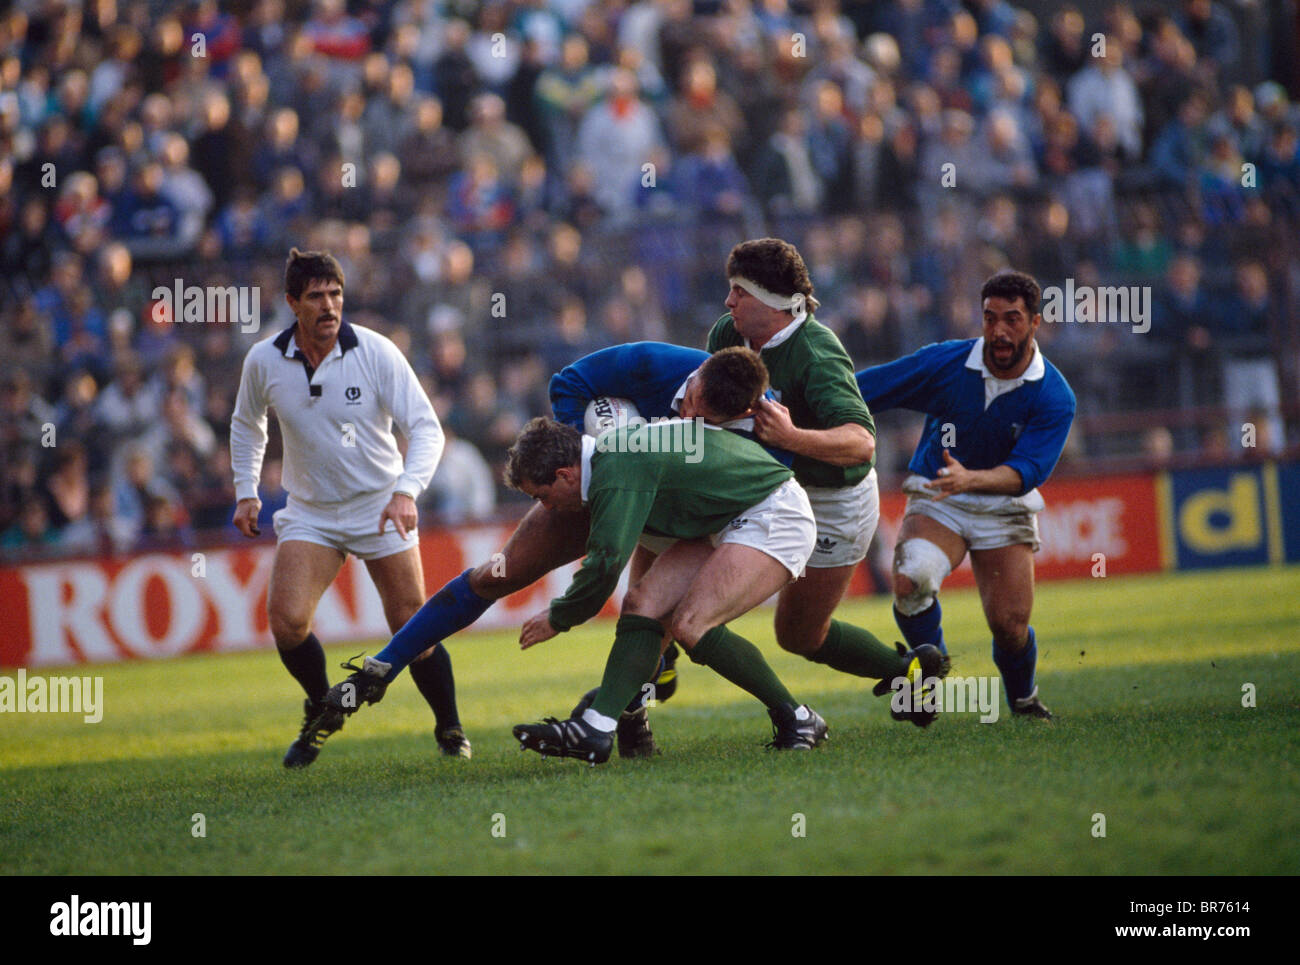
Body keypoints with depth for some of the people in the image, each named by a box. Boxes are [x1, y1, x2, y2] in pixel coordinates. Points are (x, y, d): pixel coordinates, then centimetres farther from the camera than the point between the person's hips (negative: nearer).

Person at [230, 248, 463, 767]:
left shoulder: (376, 353, -15)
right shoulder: (263, 361, -7)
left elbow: (426, 428, -14)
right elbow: (247, 426, 14)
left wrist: (406, 491, -29)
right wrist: (246, 492, 9)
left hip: (382, 509, -2)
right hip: (309, 511, 2)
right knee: (286, 618, -17)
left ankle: (450, 728, 18)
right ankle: (321, 710, 12)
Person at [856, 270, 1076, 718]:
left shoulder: (1054, 398, -14)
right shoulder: (946, 362, -11)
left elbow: (1025, 472, -26)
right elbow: (861, 390, -5)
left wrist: (970, 479, -45)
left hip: (1005, 509, 0)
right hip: (935, 501, 0)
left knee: (1010, 626, -13)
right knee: (911, 581, -30)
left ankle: (1024, 698, 22)